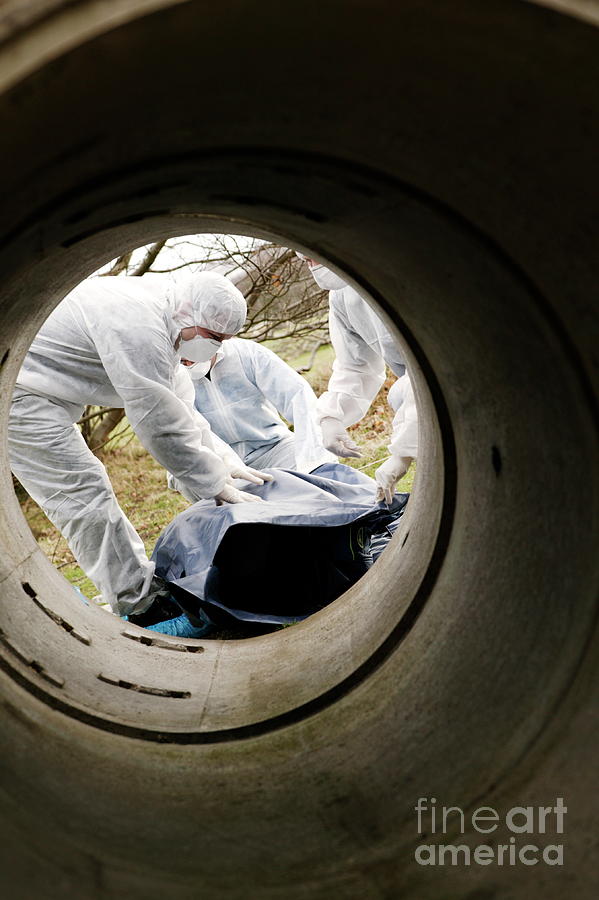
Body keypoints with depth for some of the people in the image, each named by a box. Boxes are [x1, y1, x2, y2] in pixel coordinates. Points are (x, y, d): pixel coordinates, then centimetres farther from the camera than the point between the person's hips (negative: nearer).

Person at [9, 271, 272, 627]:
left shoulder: (160, 320, 5)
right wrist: (217, 484, -16)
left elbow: (172, 402, 11)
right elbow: (160, 424, -26)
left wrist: (221, 456, 4)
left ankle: (141, 580, 24)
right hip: (20, 394, -11)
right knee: (82, 494, -10)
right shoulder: (139, 328, -28)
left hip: (36, 394, 11)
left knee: (88, 487, 14)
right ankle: (140, 602, -2)